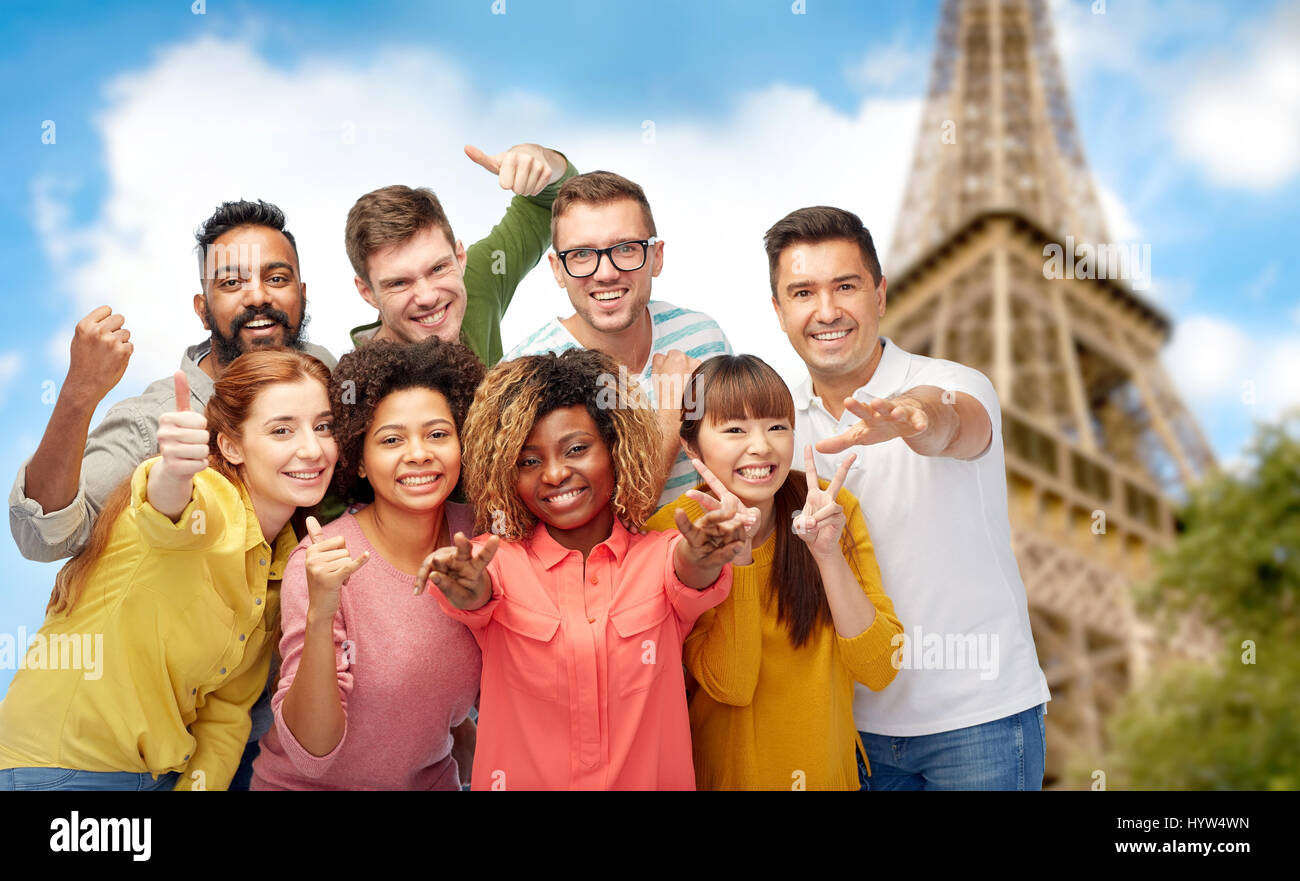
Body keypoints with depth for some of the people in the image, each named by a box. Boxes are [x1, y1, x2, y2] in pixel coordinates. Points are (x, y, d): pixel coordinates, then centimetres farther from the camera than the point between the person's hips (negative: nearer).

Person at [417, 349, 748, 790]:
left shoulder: (664, 556, 4)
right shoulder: (497, 561, 4)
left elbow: (692, 582, -15)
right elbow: (475, 595, -15)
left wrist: (700, 560, -36)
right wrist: (468, 588, -36)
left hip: (650, 779, 1)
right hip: (522, 779, -1)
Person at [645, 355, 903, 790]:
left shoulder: (835, 508, -10)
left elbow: (879, 671, -16)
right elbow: (730, 686, -22)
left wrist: (827, 554, -27)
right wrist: (736, 555, -30)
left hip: (830, 769, 3)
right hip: (726, 774, -2)